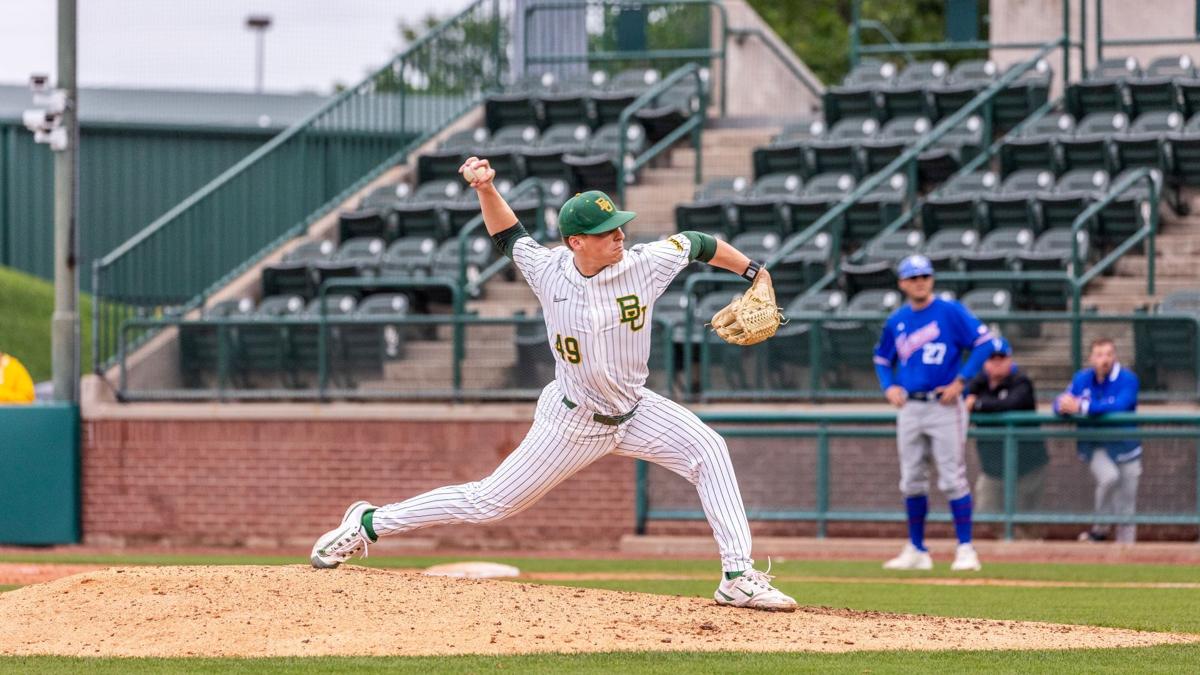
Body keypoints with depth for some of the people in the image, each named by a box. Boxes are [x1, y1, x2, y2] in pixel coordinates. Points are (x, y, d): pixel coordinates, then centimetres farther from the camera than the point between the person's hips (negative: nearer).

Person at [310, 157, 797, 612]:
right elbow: (508, 236, 3)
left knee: (707, 450, -19)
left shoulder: (644, 265, -15)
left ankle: (739, 577, -17)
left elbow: (696, 244, 1)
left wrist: (754, 272, 7)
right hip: (573, 420, -2)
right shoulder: (548, 270, -16)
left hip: (634, 412, 3)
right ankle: (368, 524, 18)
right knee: (492, 502, 2)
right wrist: (485, 189, -12)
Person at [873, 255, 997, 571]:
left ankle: (966, 549, -5)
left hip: (943, 406, -5)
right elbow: (882, 358, 24)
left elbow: (984, 342, -9)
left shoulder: (951, 311, -5)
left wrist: (961, 381, -13)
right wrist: (889, 386, 5)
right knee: (912, 482, 8)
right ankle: (916, 550, 16)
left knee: (952, 479, -8)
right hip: (910, 408, 5)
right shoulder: (896, 322, 10)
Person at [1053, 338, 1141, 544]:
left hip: (1123, 445, -1)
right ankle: (1100, 527, -11)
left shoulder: (1127, 379, -11)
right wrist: (1063, 405, -30)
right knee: (1109, 476, -28)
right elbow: (1060, 403, -3)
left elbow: (1120, 406, -27)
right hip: (1093, 445, 1)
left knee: (1126, 504, 2)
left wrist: (1082, 407, -33)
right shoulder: (1082, 379, 2)